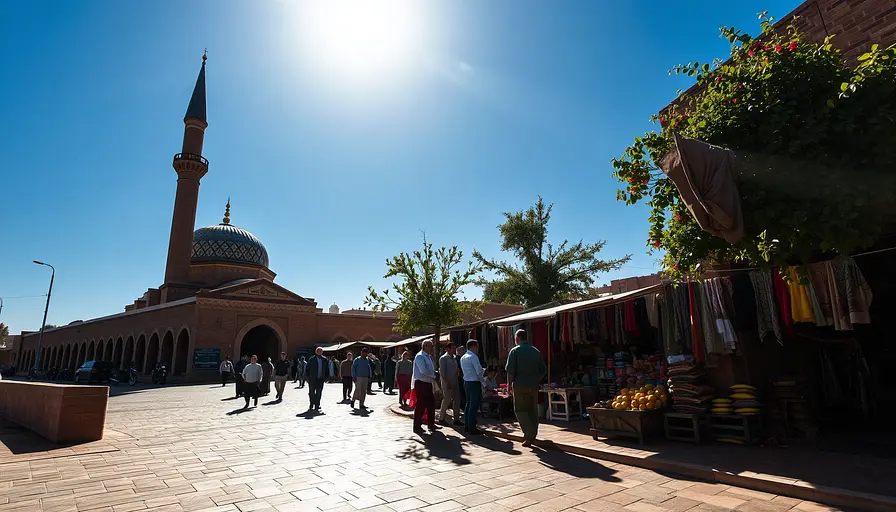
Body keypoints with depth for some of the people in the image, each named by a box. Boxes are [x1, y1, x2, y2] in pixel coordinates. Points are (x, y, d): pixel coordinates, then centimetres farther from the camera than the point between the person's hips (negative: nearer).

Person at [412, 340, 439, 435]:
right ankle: (417, 427, 7)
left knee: (431, 403, 13)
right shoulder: (420, 356, -15)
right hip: (421, 383, -9)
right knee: (421, 405, -4)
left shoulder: (429, 356, 14)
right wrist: (433, 375, -11)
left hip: (428, 383, 9)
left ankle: (431, 424, 25)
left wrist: (433, 377, 0)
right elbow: (423, 370, -24)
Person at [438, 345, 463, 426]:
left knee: (457, 400, 7)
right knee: (447, 400, -1)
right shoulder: (443, 358, -8)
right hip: (447, 383, -7)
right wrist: (447, 382, -17)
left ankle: (456, 419, 14)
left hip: (454, 382, 7)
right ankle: (442, 418, 14)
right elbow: (442, 371, -13)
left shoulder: (454, 358, 14)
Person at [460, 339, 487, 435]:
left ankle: (467, 426, 24)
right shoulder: (473, 357, -15)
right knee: (474, 406, -4)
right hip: (474, 383, -9)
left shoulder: (463, 358, 13)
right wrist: (484, 383, -5)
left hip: (466, 382, 9)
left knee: (468, 404, 17)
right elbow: (479, 372, -16)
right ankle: (472, 429, -1)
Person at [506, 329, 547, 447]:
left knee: (520, 410, 2)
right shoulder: (536, 351, 9)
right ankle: (532, 436, 17)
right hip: (534, 386, 5)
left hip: (520, 385, -5)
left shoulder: (515, 351, -5)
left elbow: (510, 370, -10)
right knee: (532, 410, 12)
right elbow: (543, 370, 11)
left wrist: (509, 384, -1)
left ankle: (529, 433, -12)